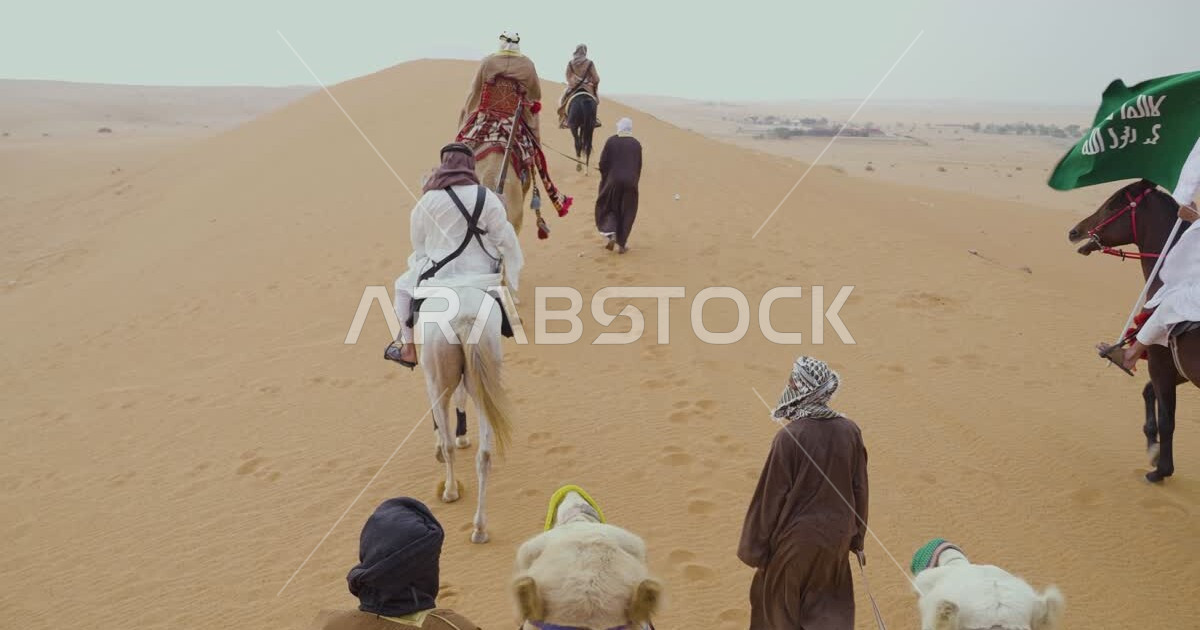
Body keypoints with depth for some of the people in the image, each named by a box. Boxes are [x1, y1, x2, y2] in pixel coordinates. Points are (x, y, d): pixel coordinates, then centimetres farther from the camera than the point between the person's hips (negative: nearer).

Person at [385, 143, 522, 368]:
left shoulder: (427, 201, -7)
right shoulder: (488, 198, -7)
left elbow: (418, 243, 5)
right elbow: (505, 240, -3)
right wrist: (513, 272, 11)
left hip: (439, 277, -1)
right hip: (482, 276, 1)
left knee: (403, 286, 26)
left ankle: (410, 349, 26)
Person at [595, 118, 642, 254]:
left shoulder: (611, 141, -6)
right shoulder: (636, 144, 1)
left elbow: (603, 163, -6)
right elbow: (639, 167, 6)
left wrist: (605, 179, 10)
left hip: (613, 181, -2)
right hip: (630, 183, 2)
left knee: (606, 208, 16)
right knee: (627, 213, 12)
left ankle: (611, 234, -6)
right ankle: (621, 244, 11)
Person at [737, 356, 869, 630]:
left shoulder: (789, 437, -23)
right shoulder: (850, 432, -9)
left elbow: (772, 497, -16)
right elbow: (859, 489, 1)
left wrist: (755, 548, -4)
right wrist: (856, 537, 15)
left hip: (796, 538, -4)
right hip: (836, 535, 5)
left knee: (779, 607, 18)